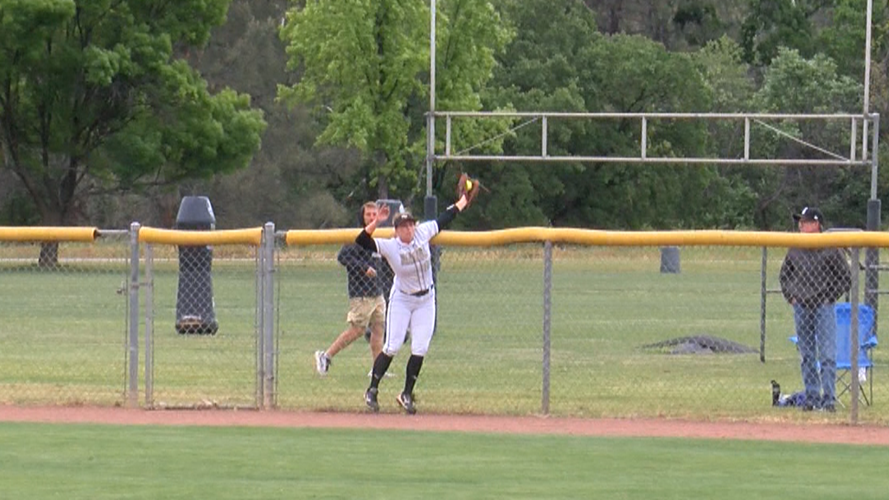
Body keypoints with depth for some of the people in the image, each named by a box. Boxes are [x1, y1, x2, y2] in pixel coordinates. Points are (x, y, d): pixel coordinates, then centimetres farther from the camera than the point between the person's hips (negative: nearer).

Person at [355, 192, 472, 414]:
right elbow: (362, 241, -30)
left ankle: (407, 395, 12)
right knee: (392, 347, -7)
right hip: (401, 300, -3)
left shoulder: (423, 233, -10)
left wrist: (463, 201, 17)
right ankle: (372, 390, 7)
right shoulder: (389, 246, -19)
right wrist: (376, 222, -42)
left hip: (426, 300, 3)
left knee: (420, 350, -1)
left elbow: (444, 219, 6)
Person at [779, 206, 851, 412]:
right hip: (801, 307, 5)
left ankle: (829, 398, -8)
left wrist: (829, 297, -5)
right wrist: (790, 296, 8)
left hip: (823, 307, -5)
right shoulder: (795, 250, 8)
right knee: (806, 356, 7)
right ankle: (812, 397, 13)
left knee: (827, 354, -9)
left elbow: (846, 278, 1)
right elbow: (784, 275, 21)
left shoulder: (830, 249, -4)